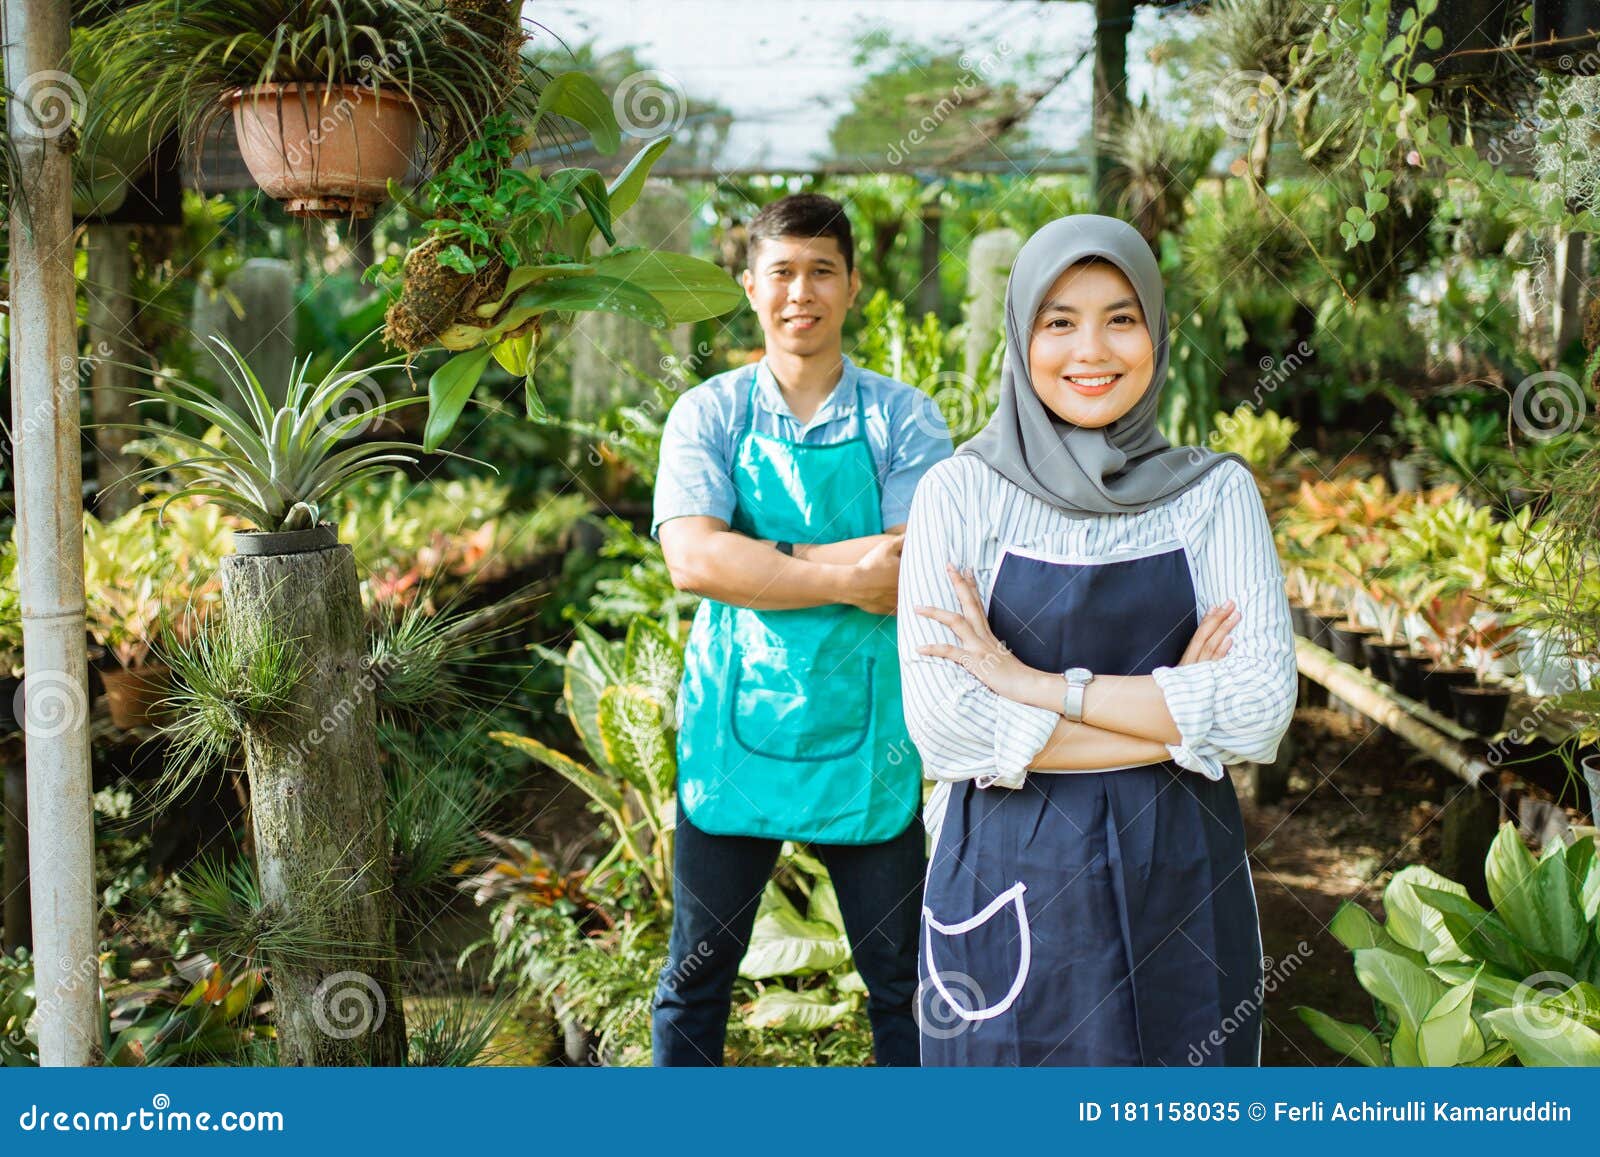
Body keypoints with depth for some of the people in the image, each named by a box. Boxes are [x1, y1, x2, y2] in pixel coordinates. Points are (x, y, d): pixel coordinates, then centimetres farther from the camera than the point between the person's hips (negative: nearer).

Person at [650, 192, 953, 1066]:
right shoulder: (708, 416, 0)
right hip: (734, 725, 0)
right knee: (698, 974, 13)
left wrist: (771, 558, -16)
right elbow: (691, 560, -15)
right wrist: (847, 573, -20)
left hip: (863, 735, 0)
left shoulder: (903, 421, -1)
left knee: (901, 978, 11)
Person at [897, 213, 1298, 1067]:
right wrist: (1173, 714, -13)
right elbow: (944, 727, -14)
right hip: (1008, 879, -1)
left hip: (1179, 881, 2)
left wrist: (1038, 686, -15)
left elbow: (1261, 710, -10)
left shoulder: (1215, 492, 1)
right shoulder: (961, 492, -4)